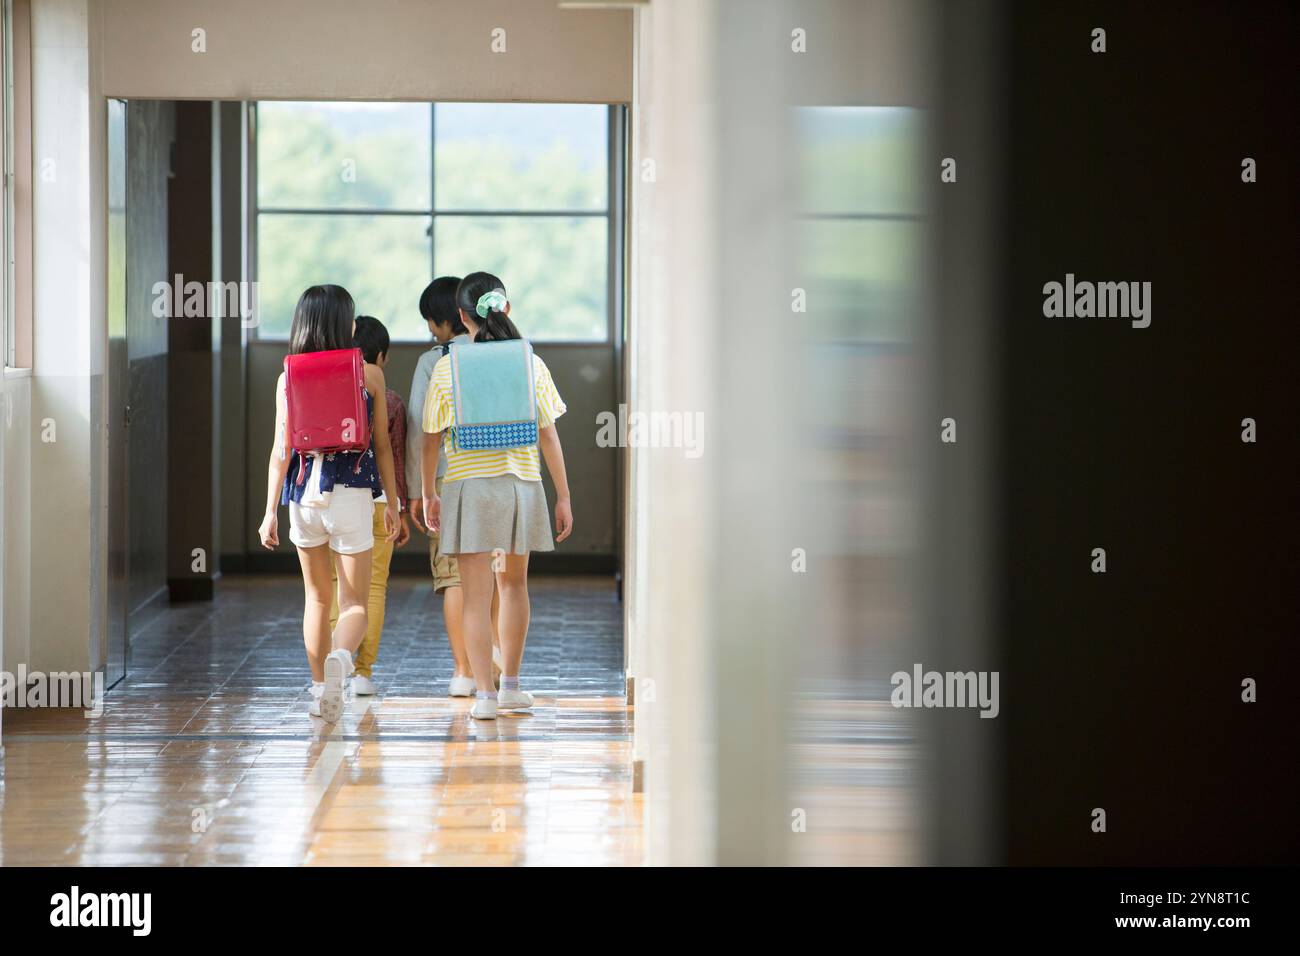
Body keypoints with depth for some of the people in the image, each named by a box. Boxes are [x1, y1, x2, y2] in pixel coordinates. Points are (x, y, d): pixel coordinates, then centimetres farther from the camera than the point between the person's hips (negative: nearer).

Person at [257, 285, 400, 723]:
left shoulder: (289, 378, 1)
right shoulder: (369, 375, -2)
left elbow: (281, 449, -2)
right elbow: (381, 444, 2)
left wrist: (270, 510, 2)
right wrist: (392, 502, 10)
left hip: (303, 494, 2)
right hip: (351, 493, -2)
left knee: (317, 596, 18)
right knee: (354, 600, 1)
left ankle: (320, 688, 22)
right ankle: (340, 657, -30)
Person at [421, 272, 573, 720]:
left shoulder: (447, 368, -3)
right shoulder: (530, 364, 1)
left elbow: (431, 440, -1)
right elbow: (549, 436, 2)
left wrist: (429, 494, 11)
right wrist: (563, 497, 8)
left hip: (468, 485, -2)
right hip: (522, 482, 2)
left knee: (476, 594, 0)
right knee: (513, 583, 19)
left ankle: (485, 693, -7)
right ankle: (511, 684, 28)